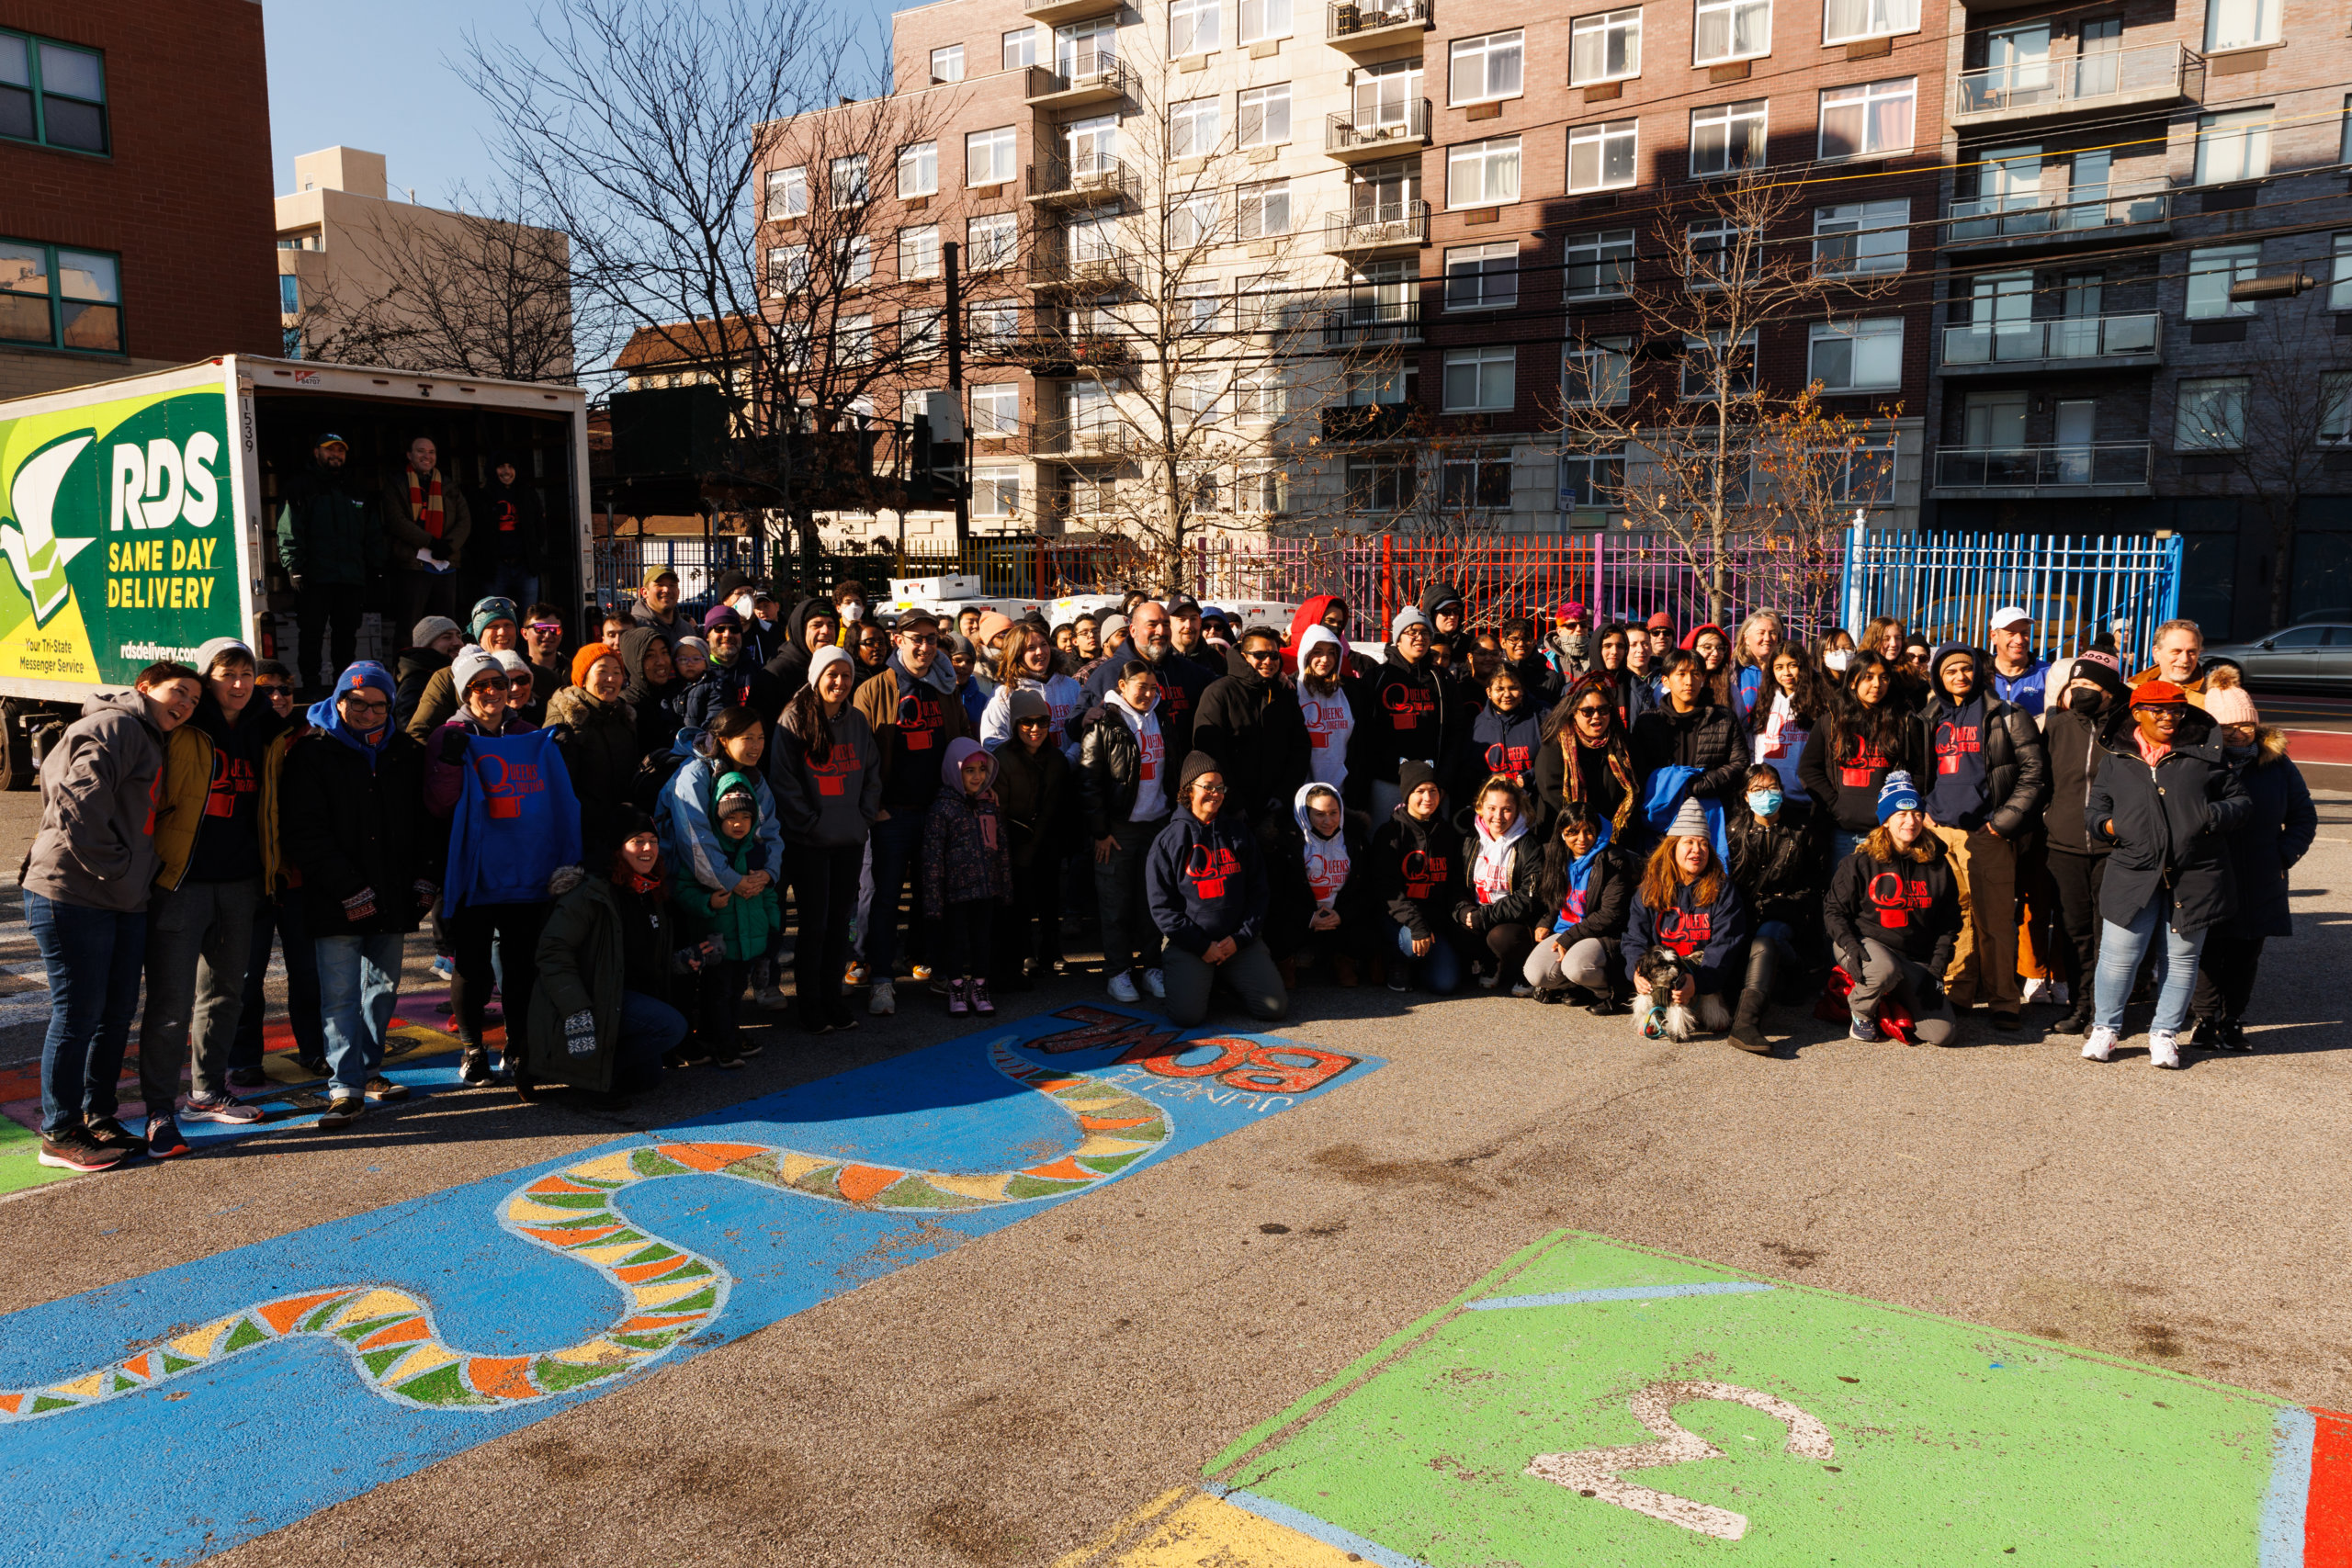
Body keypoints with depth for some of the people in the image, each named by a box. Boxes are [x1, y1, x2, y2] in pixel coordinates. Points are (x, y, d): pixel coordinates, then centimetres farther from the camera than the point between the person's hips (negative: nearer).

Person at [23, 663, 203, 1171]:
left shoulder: (152, 744, 21)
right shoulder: (114, 726, -11)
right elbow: (78, 804, -22)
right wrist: (112, 868, -17)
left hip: (124, 901, 10)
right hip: (73, 896, -10)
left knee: (118, 1011, 13)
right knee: (78, 1013, -3)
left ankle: (98, 1117, 25)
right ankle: (59, 1134, 7)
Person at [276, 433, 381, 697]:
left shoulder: (355, 491, 20)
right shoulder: (300, 487, 4)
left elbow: (374, 534, 23)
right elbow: (289, 532, -4)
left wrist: (375, 566, 13)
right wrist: (293, 567, -13)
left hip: (352, 577, 5)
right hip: (315, 576, -4)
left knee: (347, 633, 7)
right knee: (312, 633, -3)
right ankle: (311, 683, 1)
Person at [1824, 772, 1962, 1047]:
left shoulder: (1937, 866, 5)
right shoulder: (1861, 862, -4)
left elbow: (1948, 924, 11)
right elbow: (1835, 910, 1)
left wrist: (1936, 971, 1)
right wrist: (1850, 945, -18)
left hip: (1918, 957, 3)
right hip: (1866, 942, -3)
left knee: (1942, 1034, -12)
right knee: (1884, 971, -41)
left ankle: (1900, 1003, 21)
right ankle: (1861, 1012, -6)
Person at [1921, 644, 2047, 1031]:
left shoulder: (2005, 717, 2)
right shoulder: (1932, 720, 16)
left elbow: (2033, 772, -2)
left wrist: (2005, 820, -9)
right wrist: (1922, 810, 9)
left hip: (1985, 834, -4)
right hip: (1939, 831, 4)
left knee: (1995, 919, -4)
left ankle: (2002, 1003, 2)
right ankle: (1956, 995, 16)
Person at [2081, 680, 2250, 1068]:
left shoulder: (2205, 753, 7)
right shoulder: (2116, 757, 9)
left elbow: (2240, 800, 9)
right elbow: (2095, 804, 16)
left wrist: (2214, 817, -11)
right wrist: (2106, 823, -6)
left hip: (2194, 877, 1)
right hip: (2133, 873, 0)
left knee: (2181, 958, 8)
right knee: (2118, 955, -2)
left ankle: (2164, 1033, 22)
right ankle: (2106, 1028, 16)